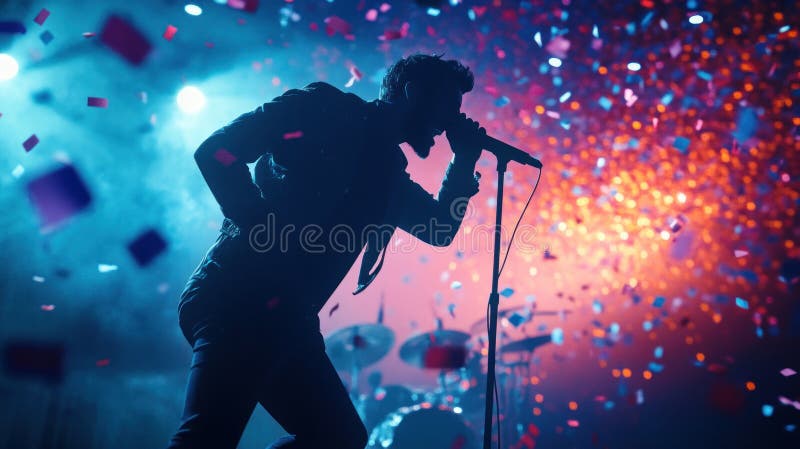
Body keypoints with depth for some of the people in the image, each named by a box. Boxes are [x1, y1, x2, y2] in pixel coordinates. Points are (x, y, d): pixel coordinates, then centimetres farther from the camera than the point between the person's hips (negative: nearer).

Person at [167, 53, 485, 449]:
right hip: (237, 302, -9)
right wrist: (264, 231, -18)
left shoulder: (386, 169, 22)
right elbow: (215, 150, -9)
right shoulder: (324, 109, -1)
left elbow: (441, 228, 25)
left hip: (288, 321, 9)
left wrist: (465, 157, 18)